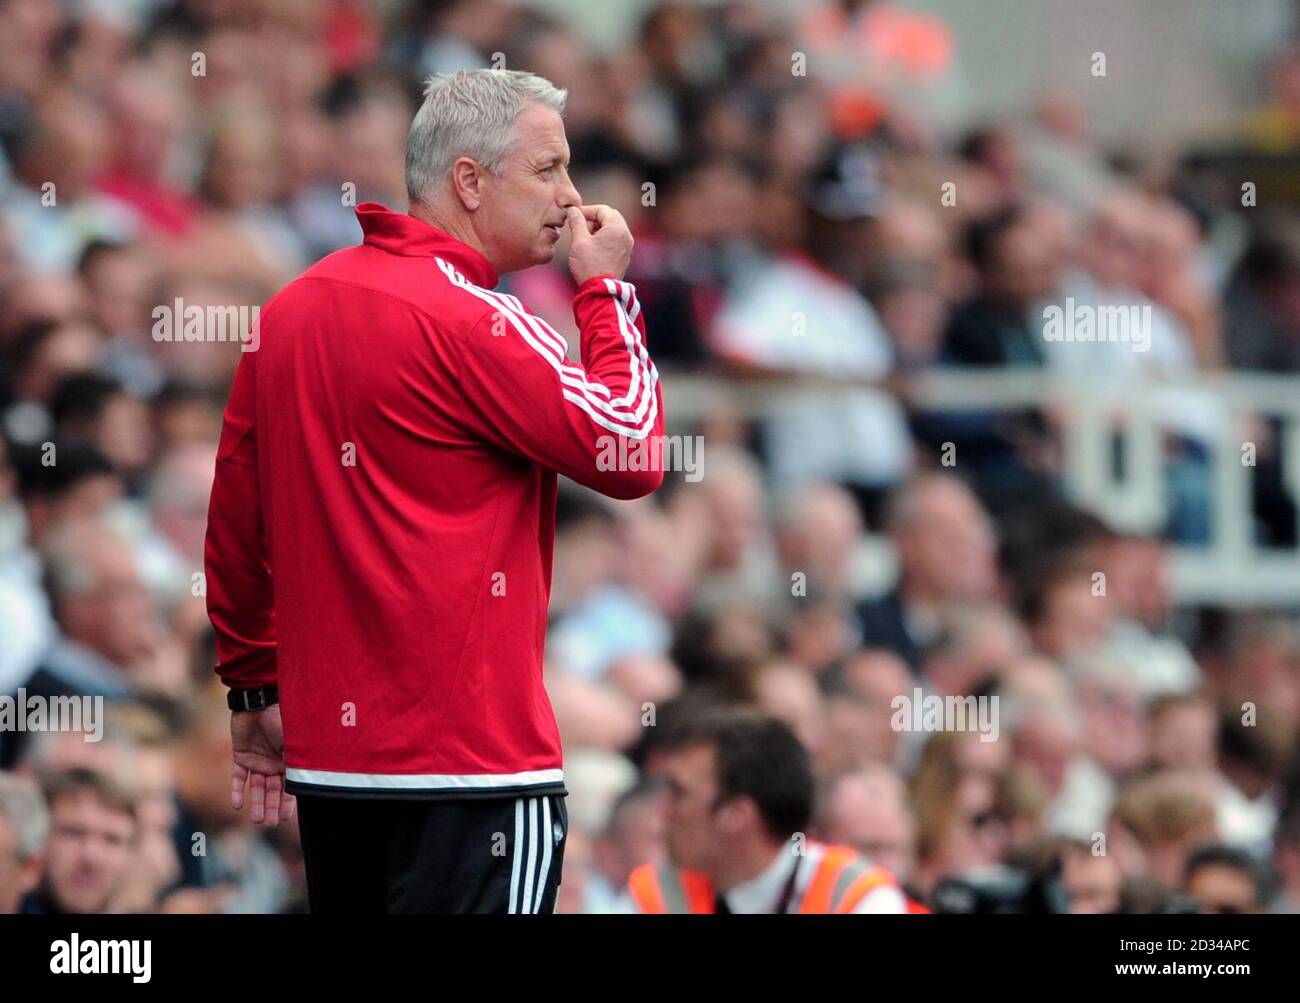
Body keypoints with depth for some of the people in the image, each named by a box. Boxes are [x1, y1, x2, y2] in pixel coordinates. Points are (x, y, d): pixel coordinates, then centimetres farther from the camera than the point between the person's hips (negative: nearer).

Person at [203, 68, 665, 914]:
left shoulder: (292, 310, 10)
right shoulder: (470, 323, -14)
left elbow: (235, 519, 15)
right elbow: (634, 454, -13)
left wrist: (256, 686, 23)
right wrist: (607, 289, -2)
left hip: (328, 745, 8)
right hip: (475, 751, -8)